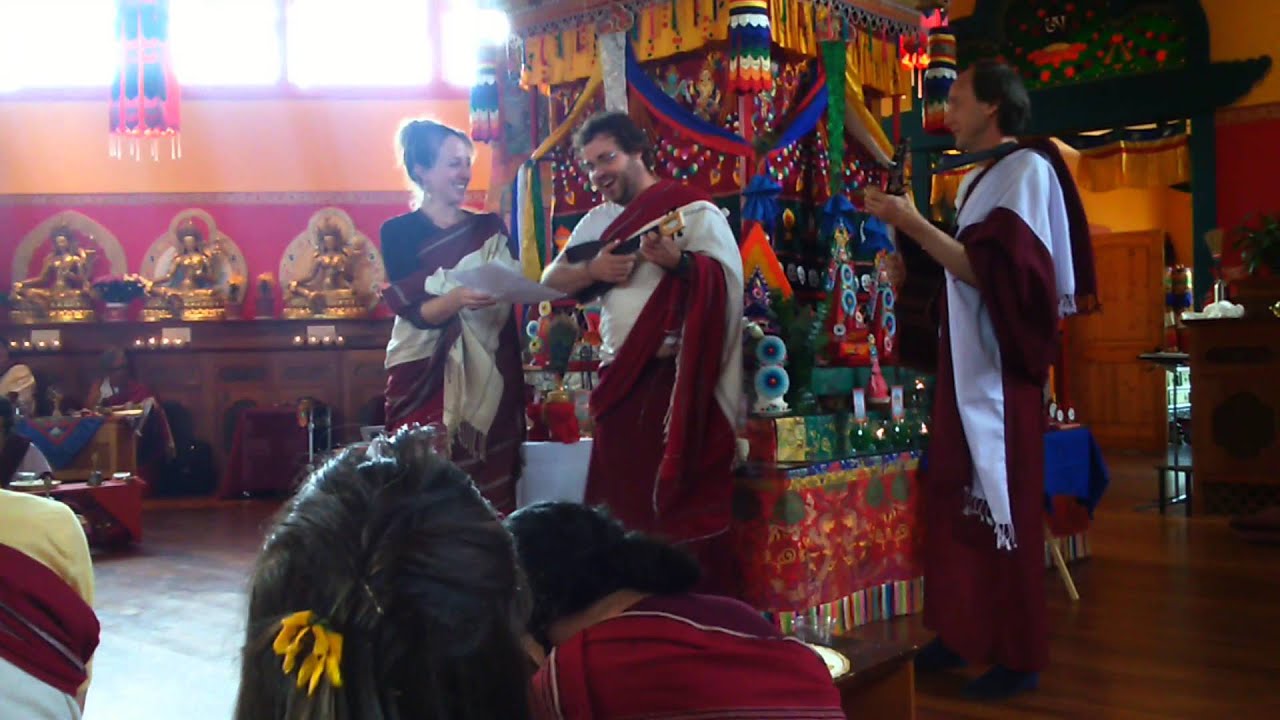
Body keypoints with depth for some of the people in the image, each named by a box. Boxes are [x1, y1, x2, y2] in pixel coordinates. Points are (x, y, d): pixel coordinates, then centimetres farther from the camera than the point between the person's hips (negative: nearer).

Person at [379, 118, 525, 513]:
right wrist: (458, 298, -29)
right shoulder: (398, 232, -1)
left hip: (488, 375, 3)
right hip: (427, 377, -3)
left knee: (490, 485, 2)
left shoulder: (490, 226, 11)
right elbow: (417, 312, -11)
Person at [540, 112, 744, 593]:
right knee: (619, 502, 11)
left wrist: (680, 261, -29)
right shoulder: (597, 220, 17)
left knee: (681, 502, -4)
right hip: (620, 381, 7)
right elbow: (551, 279, 14)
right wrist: (591, 270, -5)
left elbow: (731, 280, -14)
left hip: (677, 379, -7)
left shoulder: (693, 211, -4)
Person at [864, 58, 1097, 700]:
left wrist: (912, 224, -20)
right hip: (966, 363, 9)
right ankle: (967, 631, 22)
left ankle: (1019, 655, 8)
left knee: (1002, 506, -3)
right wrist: (914, 273, 13)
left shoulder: (1026, 167, -10)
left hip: (999, 367, -9)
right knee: (957, 500, 11)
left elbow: (990, 272, -21)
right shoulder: (980, 178, 16)